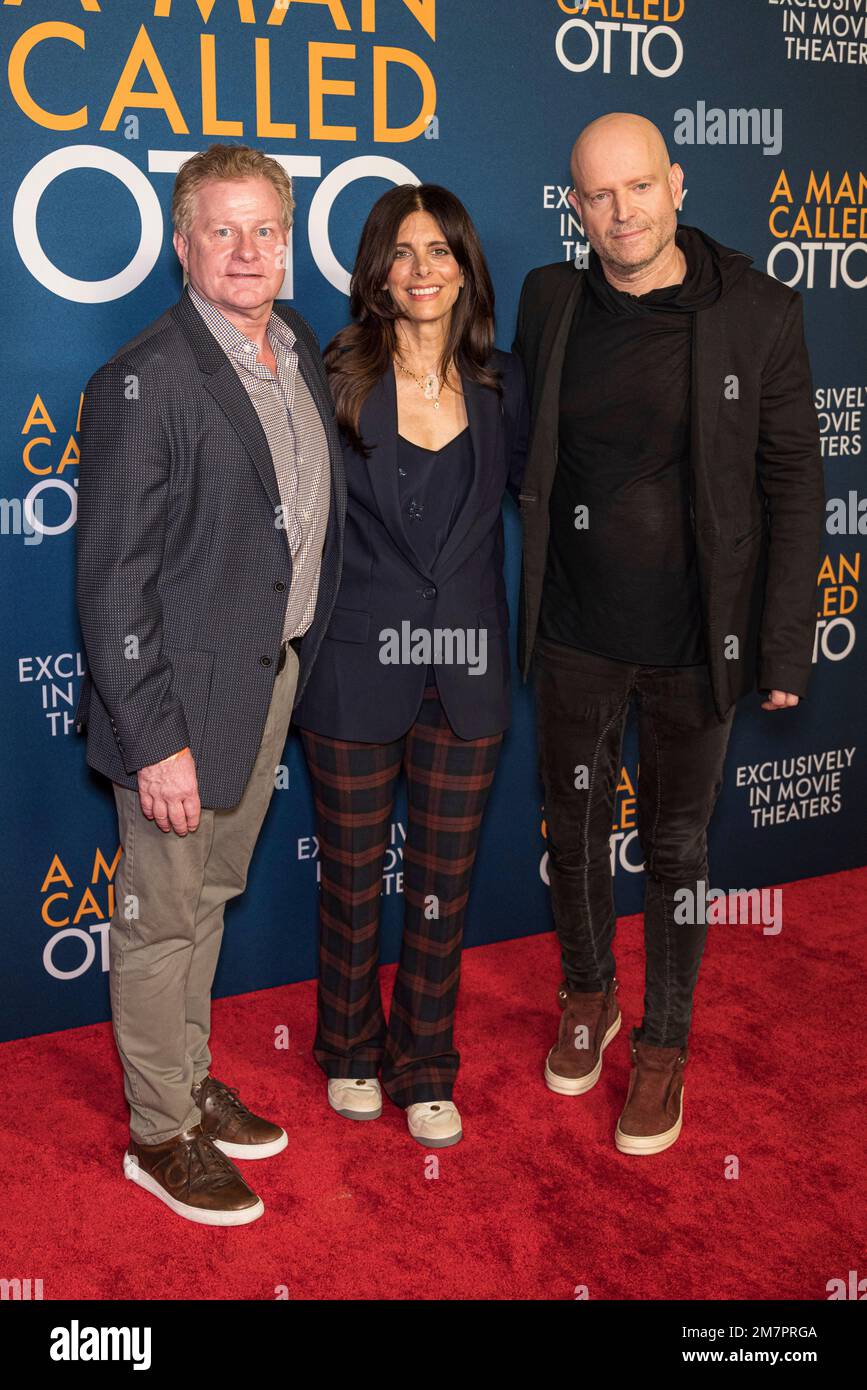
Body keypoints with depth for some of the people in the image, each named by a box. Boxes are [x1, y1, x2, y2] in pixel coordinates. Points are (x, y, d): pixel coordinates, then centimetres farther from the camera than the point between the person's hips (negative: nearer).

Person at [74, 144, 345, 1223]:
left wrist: (301, 654, 10)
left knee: (209, 897, 22)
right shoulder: (143, 383, -18)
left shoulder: (299, 352, 6)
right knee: (162, 918, 8)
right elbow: (113, 579, -19)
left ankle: (190, 1079, 41)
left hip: (275, 677, 8)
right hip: (185, 697, -7)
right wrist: (156, 739, -20)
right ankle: (161, 1131, 26)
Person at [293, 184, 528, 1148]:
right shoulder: (334, 382, -7)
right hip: (355, 678, -2)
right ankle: (350, 1052, 37)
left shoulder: (501, 385, 2)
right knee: (352, 881, 13)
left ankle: (424, 1069, 33)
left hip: (466, 679, 3)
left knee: (442, 887, 13)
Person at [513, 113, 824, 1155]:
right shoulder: (548, 300, 1)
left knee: (675, 847, 11)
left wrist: (785, 645, -9)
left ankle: (663, 1044, 31)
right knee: (573, 827, 16)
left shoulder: (757, 312, -9)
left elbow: (794, 484, -6)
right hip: (574, 634, 3)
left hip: (694, 639, -3)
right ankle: (587, 997, 42)